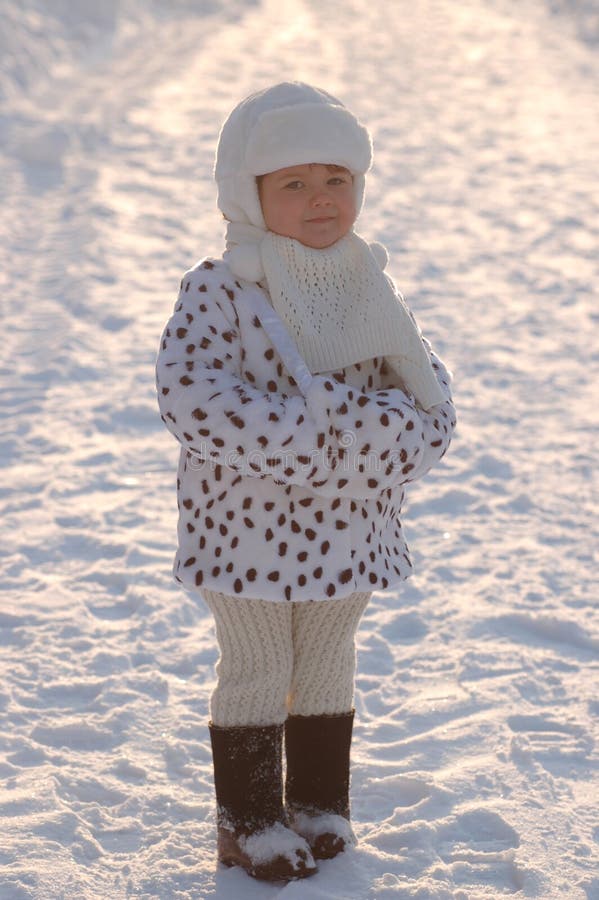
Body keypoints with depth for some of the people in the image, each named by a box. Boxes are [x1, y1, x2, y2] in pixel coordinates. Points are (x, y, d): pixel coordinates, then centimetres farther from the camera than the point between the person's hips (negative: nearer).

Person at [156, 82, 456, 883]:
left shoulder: (368, 288, 2)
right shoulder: (219, 290, -14)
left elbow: (427, 389, 2)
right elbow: (190, 395, -26)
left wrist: (396, 438, -21)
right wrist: (304, 436, -31)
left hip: (347, 518, 5)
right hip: (248, 518, -4)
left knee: (327, 663, 17)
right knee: (257, 668, 7)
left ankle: (321, 802, 34)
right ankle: (249, 817, 22)